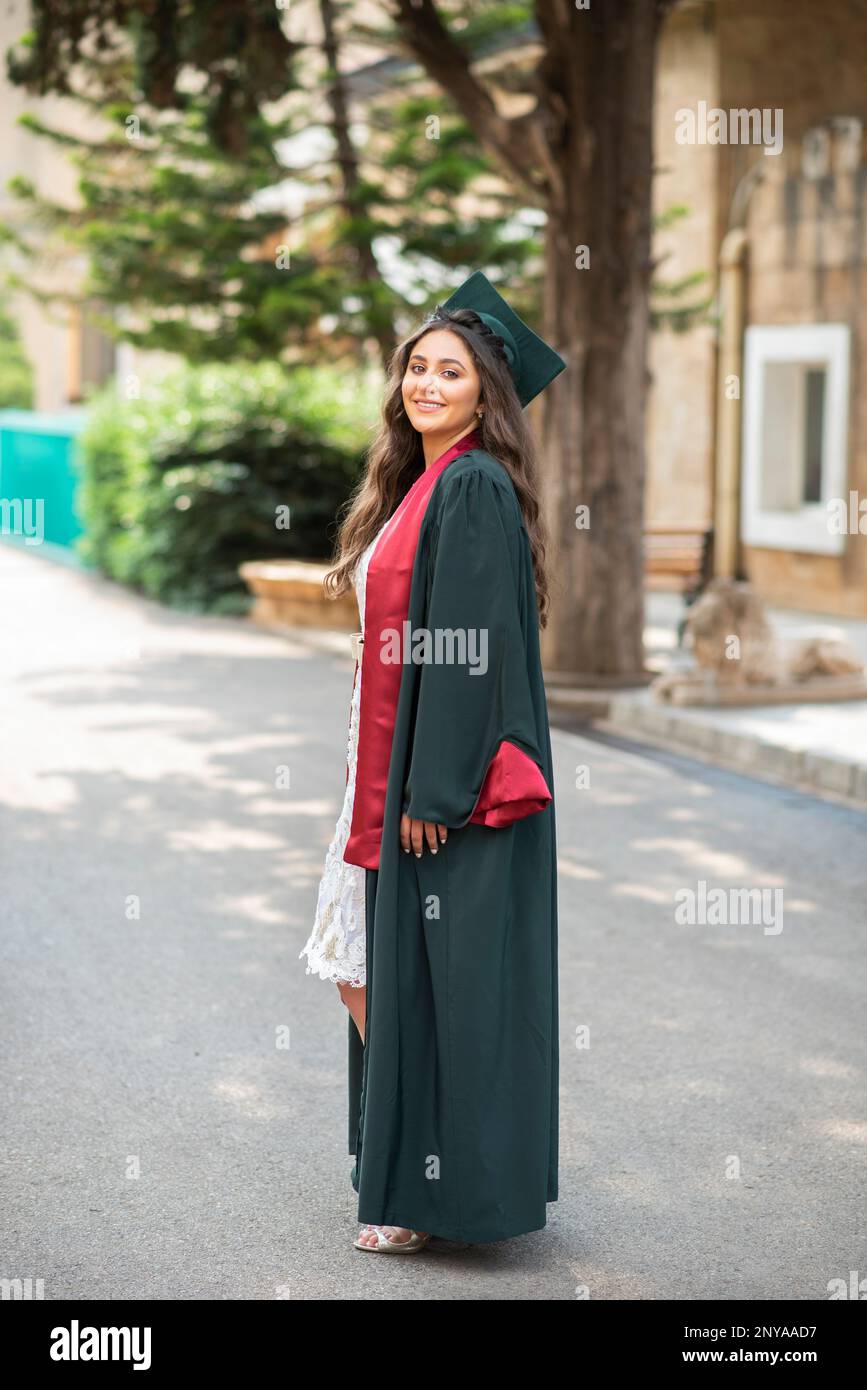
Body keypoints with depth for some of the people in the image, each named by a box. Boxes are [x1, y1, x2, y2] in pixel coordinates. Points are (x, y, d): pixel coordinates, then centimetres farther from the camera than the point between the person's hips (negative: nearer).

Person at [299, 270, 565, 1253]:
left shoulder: (474, 489, -13)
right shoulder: (421, 486, 16)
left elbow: (471, 649, -19)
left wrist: (434, 789, -21)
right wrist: (386, 784, 19)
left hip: (451, 776, -10)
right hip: (399, 769, 10)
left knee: (436, 984, -3)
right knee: (368, 972, 13)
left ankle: (435, 1196, 7)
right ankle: (404, 1166, 24)